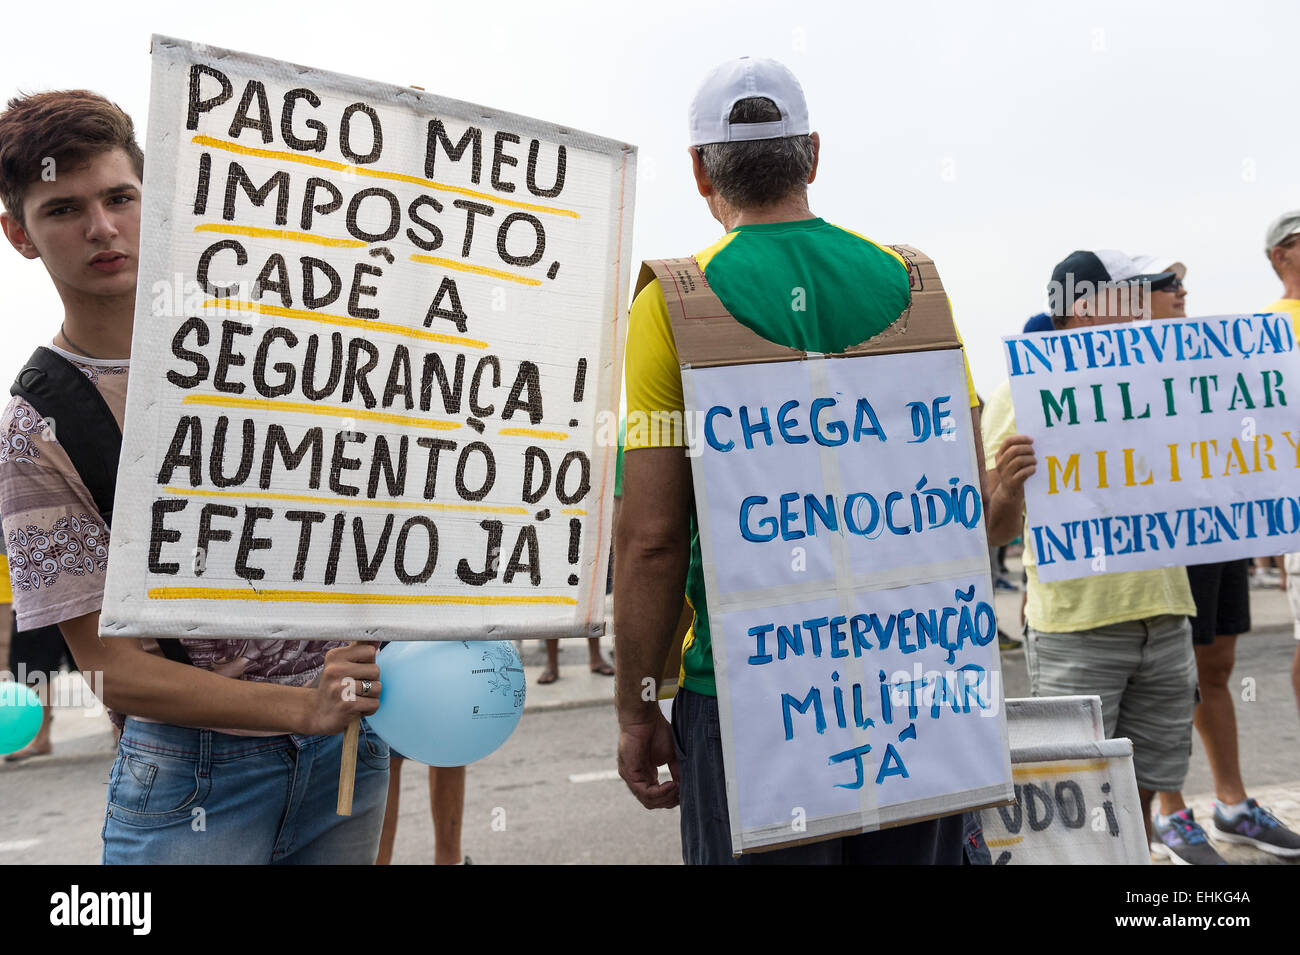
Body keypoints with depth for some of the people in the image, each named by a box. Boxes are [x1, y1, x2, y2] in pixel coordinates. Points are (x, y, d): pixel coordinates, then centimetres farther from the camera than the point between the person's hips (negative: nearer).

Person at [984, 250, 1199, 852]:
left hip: (1165, 619, 5)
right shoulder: (1022, 394, -3)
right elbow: (995, 532, -5)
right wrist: (1005, 494, -27)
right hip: (1075, 628, -5)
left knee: (1140, 795, 12)